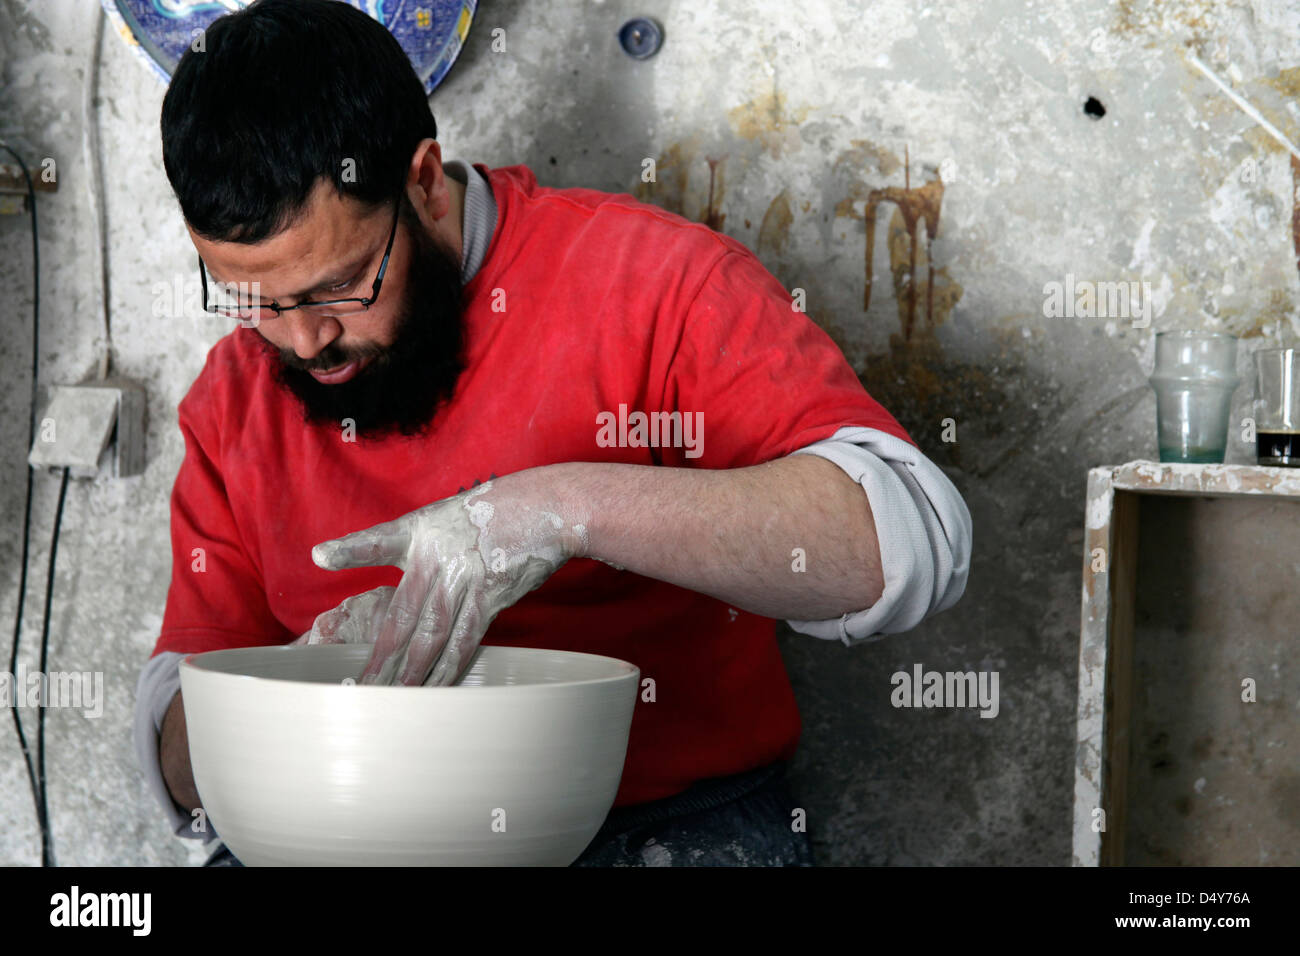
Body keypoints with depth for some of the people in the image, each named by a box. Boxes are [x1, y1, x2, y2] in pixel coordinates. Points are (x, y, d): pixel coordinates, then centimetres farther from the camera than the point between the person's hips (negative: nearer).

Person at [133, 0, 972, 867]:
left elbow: (915, 542, -21)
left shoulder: (650, 278, -9)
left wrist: (571, 506, -30)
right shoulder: (238, 397, 5)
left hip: (673, 824, -2)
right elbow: (187, 773, 9)